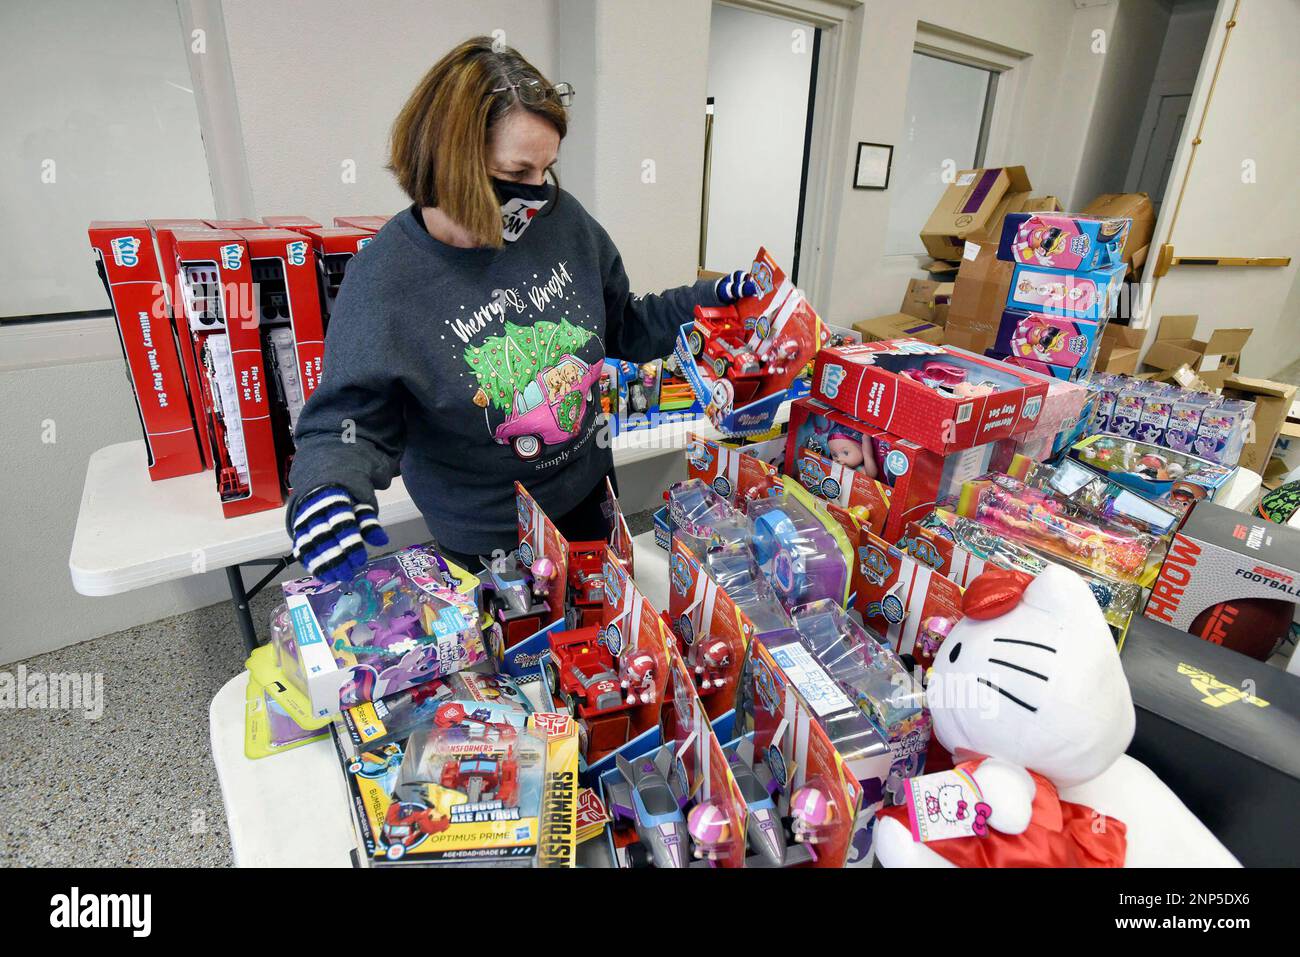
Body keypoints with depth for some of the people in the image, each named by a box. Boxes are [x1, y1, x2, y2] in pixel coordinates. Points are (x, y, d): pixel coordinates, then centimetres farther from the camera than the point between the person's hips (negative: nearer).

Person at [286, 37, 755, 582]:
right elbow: (349, 423, -16)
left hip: (589, 496, 5)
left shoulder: (562, 220, -10)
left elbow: (621, 328, 5)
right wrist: (327, 487, -37)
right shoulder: (386, 279, -22)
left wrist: (707, 301, -6)